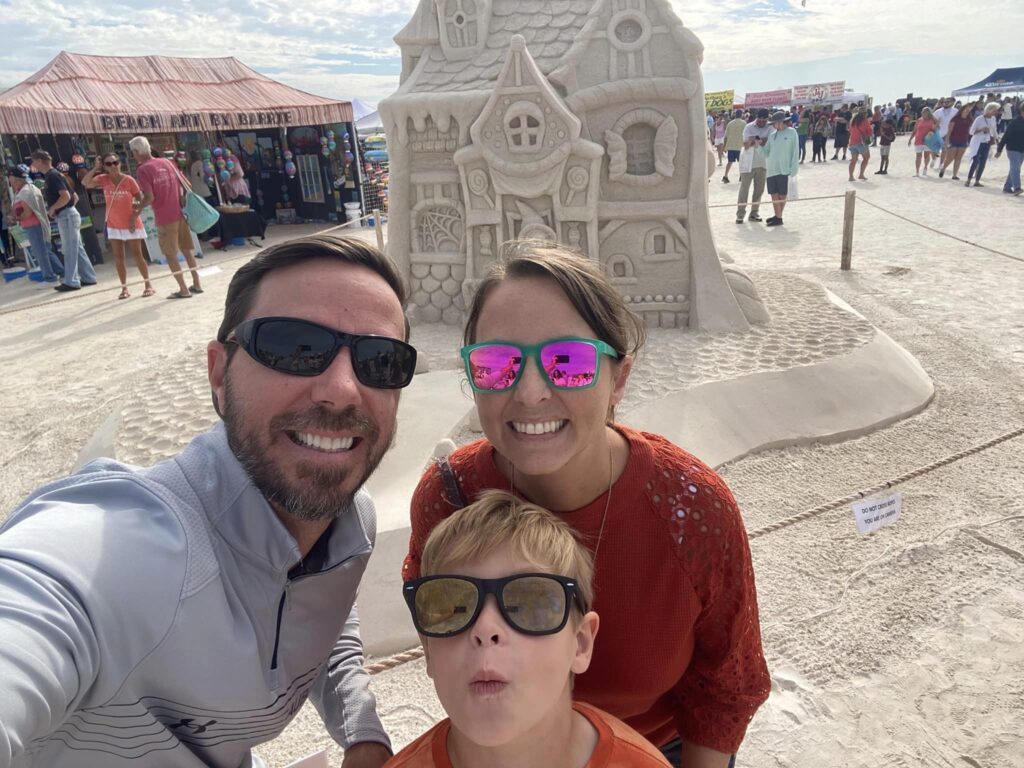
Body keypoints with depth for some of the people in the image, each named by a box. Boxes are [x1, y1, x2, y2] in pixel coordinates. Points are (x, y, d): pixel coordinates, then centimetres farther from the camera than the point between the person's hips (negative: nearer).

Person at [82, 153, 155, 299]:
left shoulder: (129, 180, -10)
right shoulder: (103, 179, -1)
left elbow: (140, 200, -7)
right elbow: (85, 183, -12)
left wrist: (134, 217, -15)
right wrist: (96, 167, -14)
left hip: (131, 224, -3)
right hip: (114, 225, 4)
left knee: (137, 255, 0)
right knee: (118, 258, 5)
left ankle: (148, 285, 11)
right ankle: (124, 288, 11)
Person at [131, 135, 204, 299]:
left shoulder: (143, 169, -10)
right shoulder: (167, 162, 8)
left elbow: (149, 197, -17)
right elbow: (187, 185, 9)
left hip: (165, 218, -6)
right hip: (180, 213, 6)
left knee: (170, 255, 5)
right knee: (186, 250, 15)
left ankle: (183, 290, 5)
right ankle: (197, 284, 19)